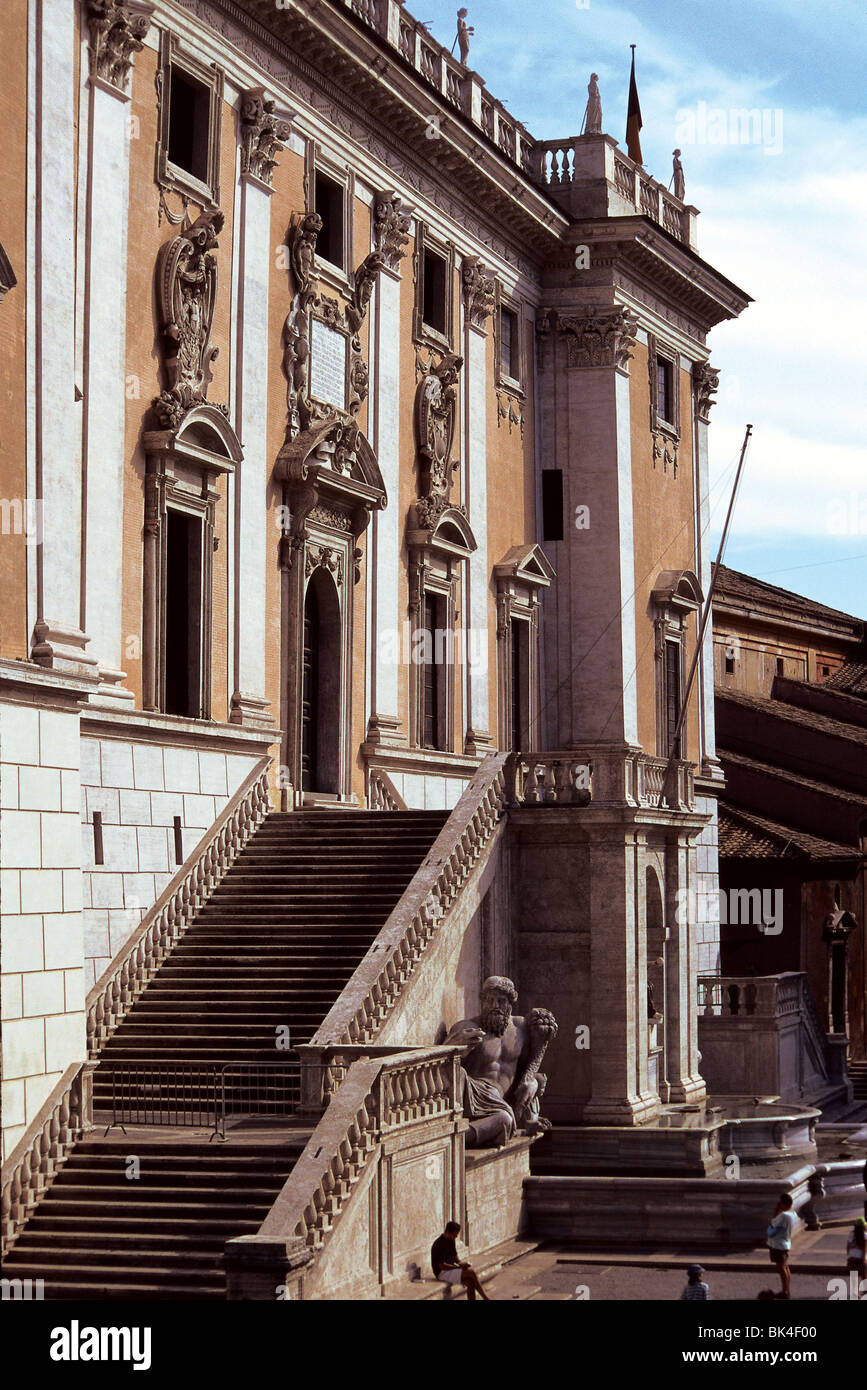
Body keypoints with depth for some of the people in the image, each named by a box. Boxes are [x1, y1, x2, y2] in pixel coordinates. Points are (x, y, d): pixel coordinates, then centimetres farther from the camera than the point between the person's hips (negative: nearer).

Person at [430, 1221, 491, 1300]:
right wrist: (458, 1266, -16)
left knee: (470, 1283, -18)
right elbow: (442, 1266, -21)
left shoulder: (452, 1241, 9)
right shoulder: (439, 1244, -19)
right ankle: (486, 1298, -13)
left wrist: (459, 1262, -1)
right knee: (471, 1272, -22)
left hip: (451, 1268, 9)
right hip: (442, 1273, -9)